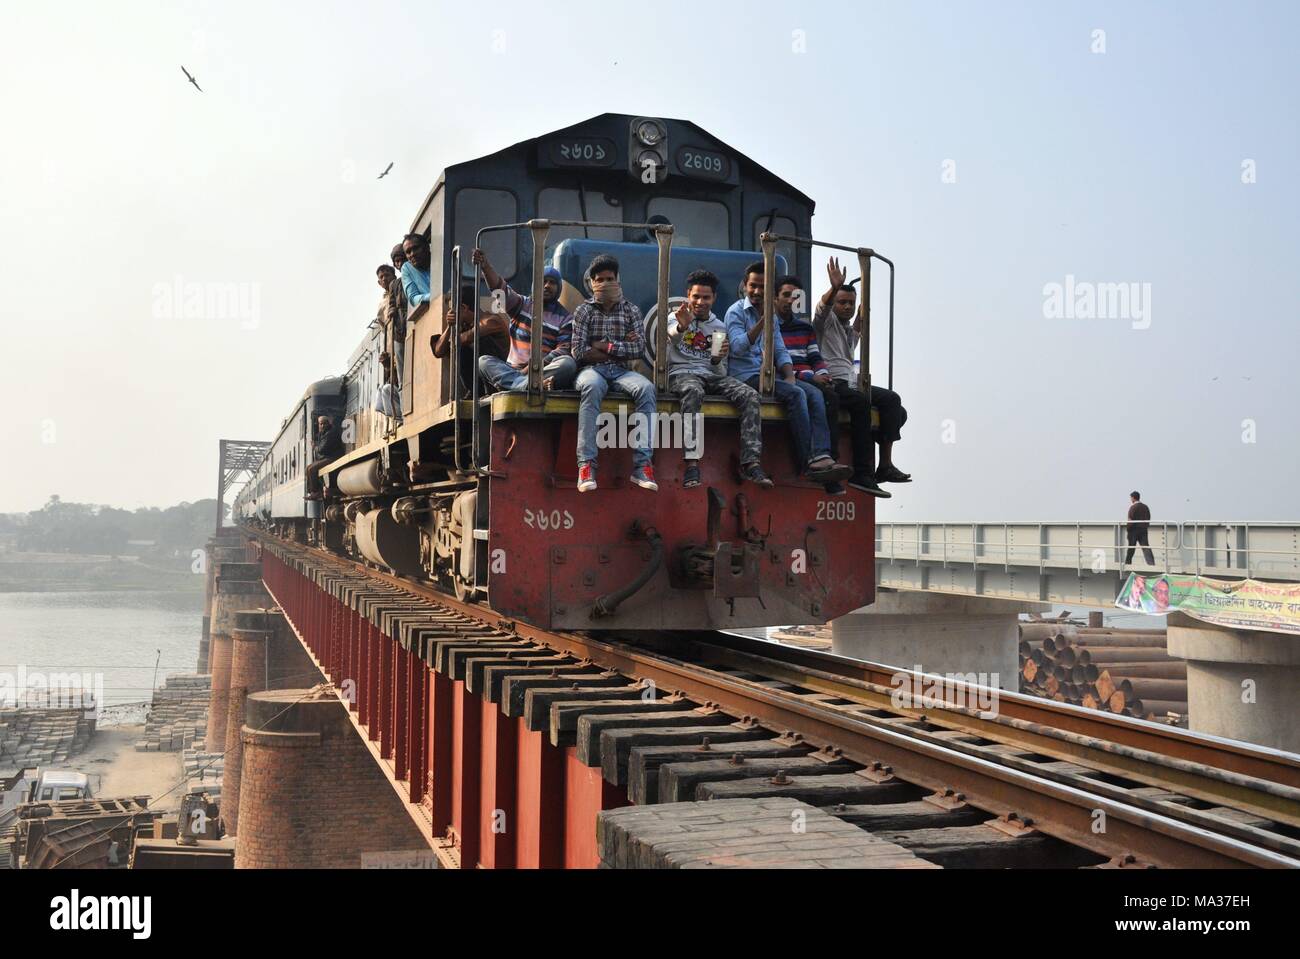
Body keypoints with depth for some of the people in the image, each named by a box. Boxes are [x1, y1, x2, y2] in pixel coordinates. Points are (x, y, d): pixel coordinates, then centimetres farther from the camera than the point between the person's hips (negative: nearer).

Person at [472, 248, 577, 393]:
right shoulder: (522, 304, 14)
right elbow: (500, 287, -4)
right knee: (483, 361, -23)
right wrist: (486, 266, -24)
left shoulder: (564, 318, 8)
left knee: (568, 364, -30)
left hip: (546, 370, -2)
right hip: (512, 370, 2)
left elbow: (563, 351, -5)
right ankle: (529, 384, -46)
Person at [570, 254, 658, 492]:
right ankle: (586, 464, -44)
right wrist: (623, 347, -1)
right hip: (592, 369, -2)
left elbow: (639, 350, 2)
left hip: (621, 371, 2)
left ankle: (642, 464, -36)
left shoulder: (631, 310, 14)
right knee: (592, 387, -39)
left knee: (646, 387, -32)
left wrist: (608, 346, -4)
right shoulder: (584, 311, 9)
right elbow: (579, 352, -3)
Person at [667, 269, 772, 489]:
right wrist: (682, 326, -44)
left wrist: (718, 360, -9)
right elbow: (672, 337, -20)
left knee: (750, 396, -22)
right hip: (682, 373, -4)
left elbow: (721, 372, 15)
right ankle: (692, 463, -47)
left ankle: (750, 463, -30)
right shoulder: (676, 318, 8)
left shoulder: (720, 327, 18)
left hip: (712, 375, 4)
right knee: (694, 391, -40)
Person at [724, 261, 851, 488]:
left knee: (815, 394, -18)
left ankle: (821, 456, -33)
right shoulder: (736, 311, 0)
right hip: (746, 375, -7)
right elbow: (738, 348, -16)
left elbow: (780, 351, 19)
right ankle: (808, 462, -29)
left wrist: (790, 375, 0)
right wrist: (762, 321, -24)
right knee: (796, 394, -28)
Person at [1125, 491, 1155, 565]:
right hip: (1143, 530, 5)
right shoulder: (1145, 507, 9)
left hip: (1134, 530, -5)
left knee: (1130, 549, 5)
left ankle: (1127, 564, 12)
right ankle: (1152, 564, -9)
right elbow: (1148, 519, 10)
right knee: (1146, 548, 1)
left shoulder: (1133, 507, -10)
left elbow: (1130, 520, -14)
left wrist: (1128, 530, -7)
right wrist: (1145, 526, 16)